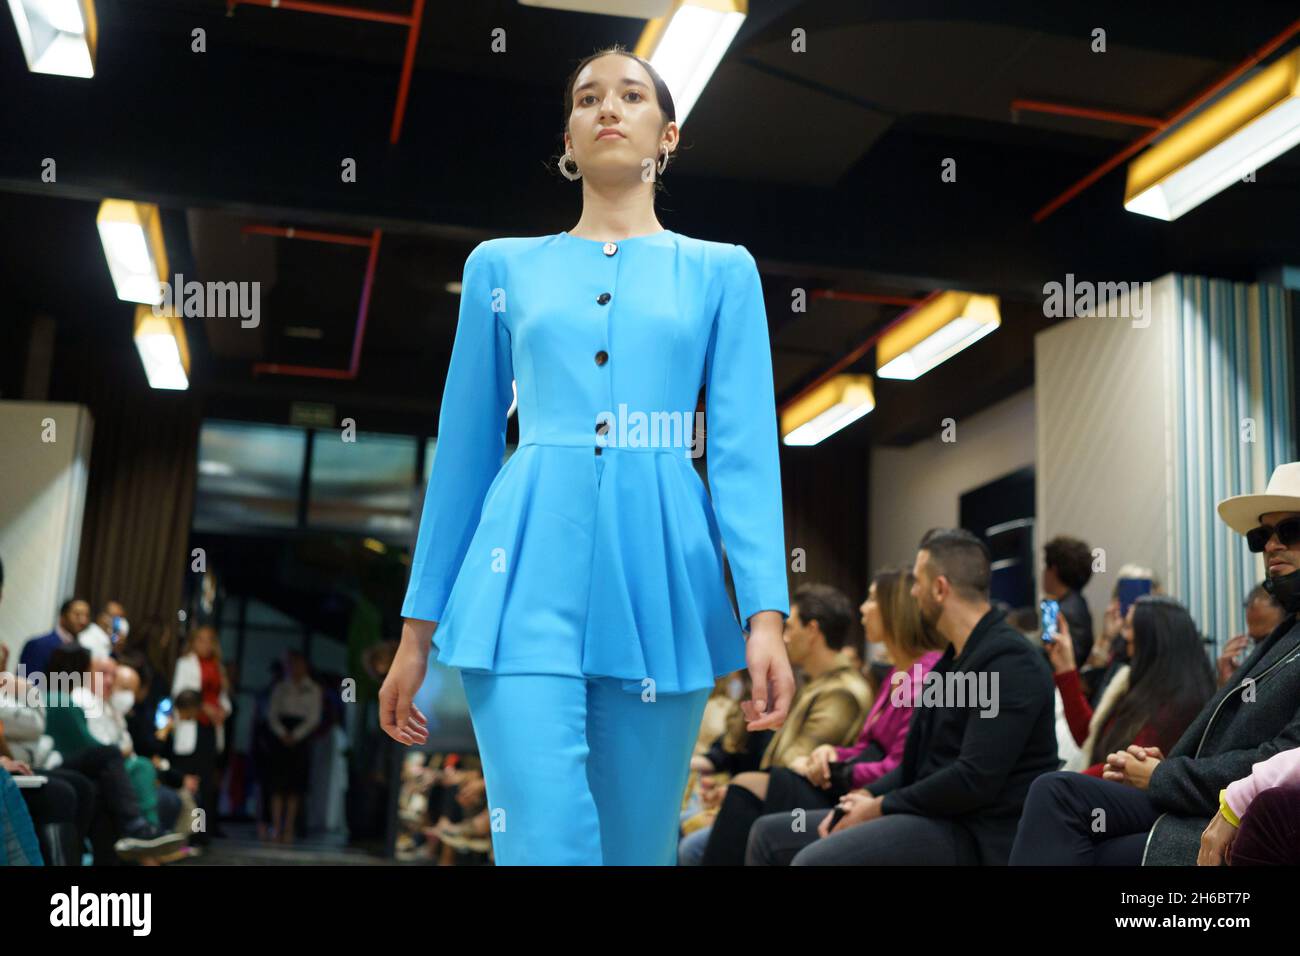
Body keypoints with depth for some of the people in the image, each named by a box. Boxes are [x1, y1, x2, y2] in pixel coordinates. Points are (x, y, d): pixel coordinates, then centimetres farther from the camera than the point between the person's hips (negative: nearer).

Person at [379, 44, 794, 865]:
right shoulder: (503, 266, 13)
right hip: (528, 583, 0)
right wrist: (419, 629, 11)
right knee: (544, 841, -9)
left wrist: (766, 616, -10)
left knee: (638, 846, 9)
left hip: (660, 579, 1)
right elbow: (465, 450, 13)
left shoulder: (720, 271, 12)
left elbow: (744, 450, 2)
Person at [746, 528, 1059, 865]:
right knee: (769, 833, 7)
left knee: (812, 861, -29)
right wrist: (868, 796, 2)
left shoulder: (1011, 661, -16)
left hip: (975, 836, -10)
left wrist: (882, 806, -12)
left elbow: (974, 780, -23)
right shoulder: (956, 658, 17)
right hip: (931, 814, 10)